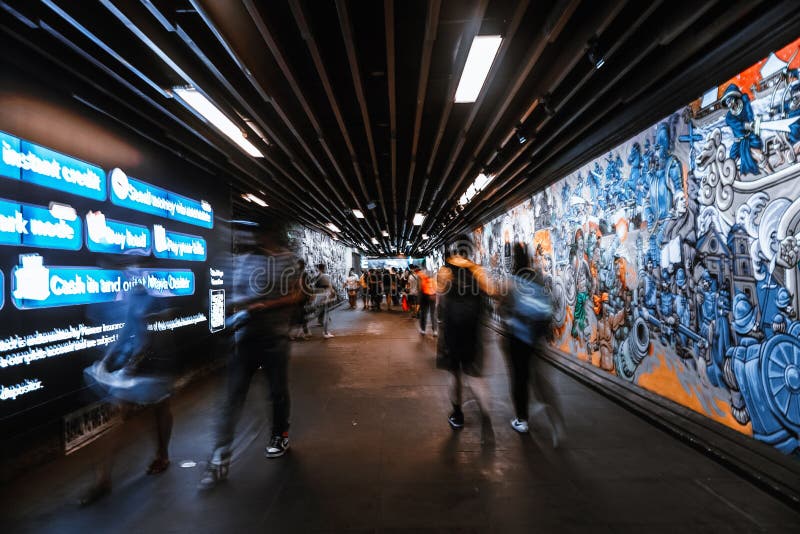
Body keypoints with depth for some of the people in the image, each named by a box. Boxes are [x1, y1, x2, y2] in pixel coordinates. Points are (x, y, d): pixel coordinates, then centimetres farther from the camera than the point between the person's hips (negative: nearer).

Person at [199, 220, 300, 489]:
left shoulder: (285, 259, -2)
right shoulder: (240, 260, 9)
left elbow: (295, 297, -6)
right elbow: (234, 297, 16)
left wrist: (260, 307, -17)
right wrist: (234, 314, -5)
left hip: (274, 337, -2)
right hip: (244, 337, 3)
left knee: (278, 392, 11)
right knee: (232, 397, 2)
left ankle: (280, 435, 35)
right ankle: (220, 458, 11)